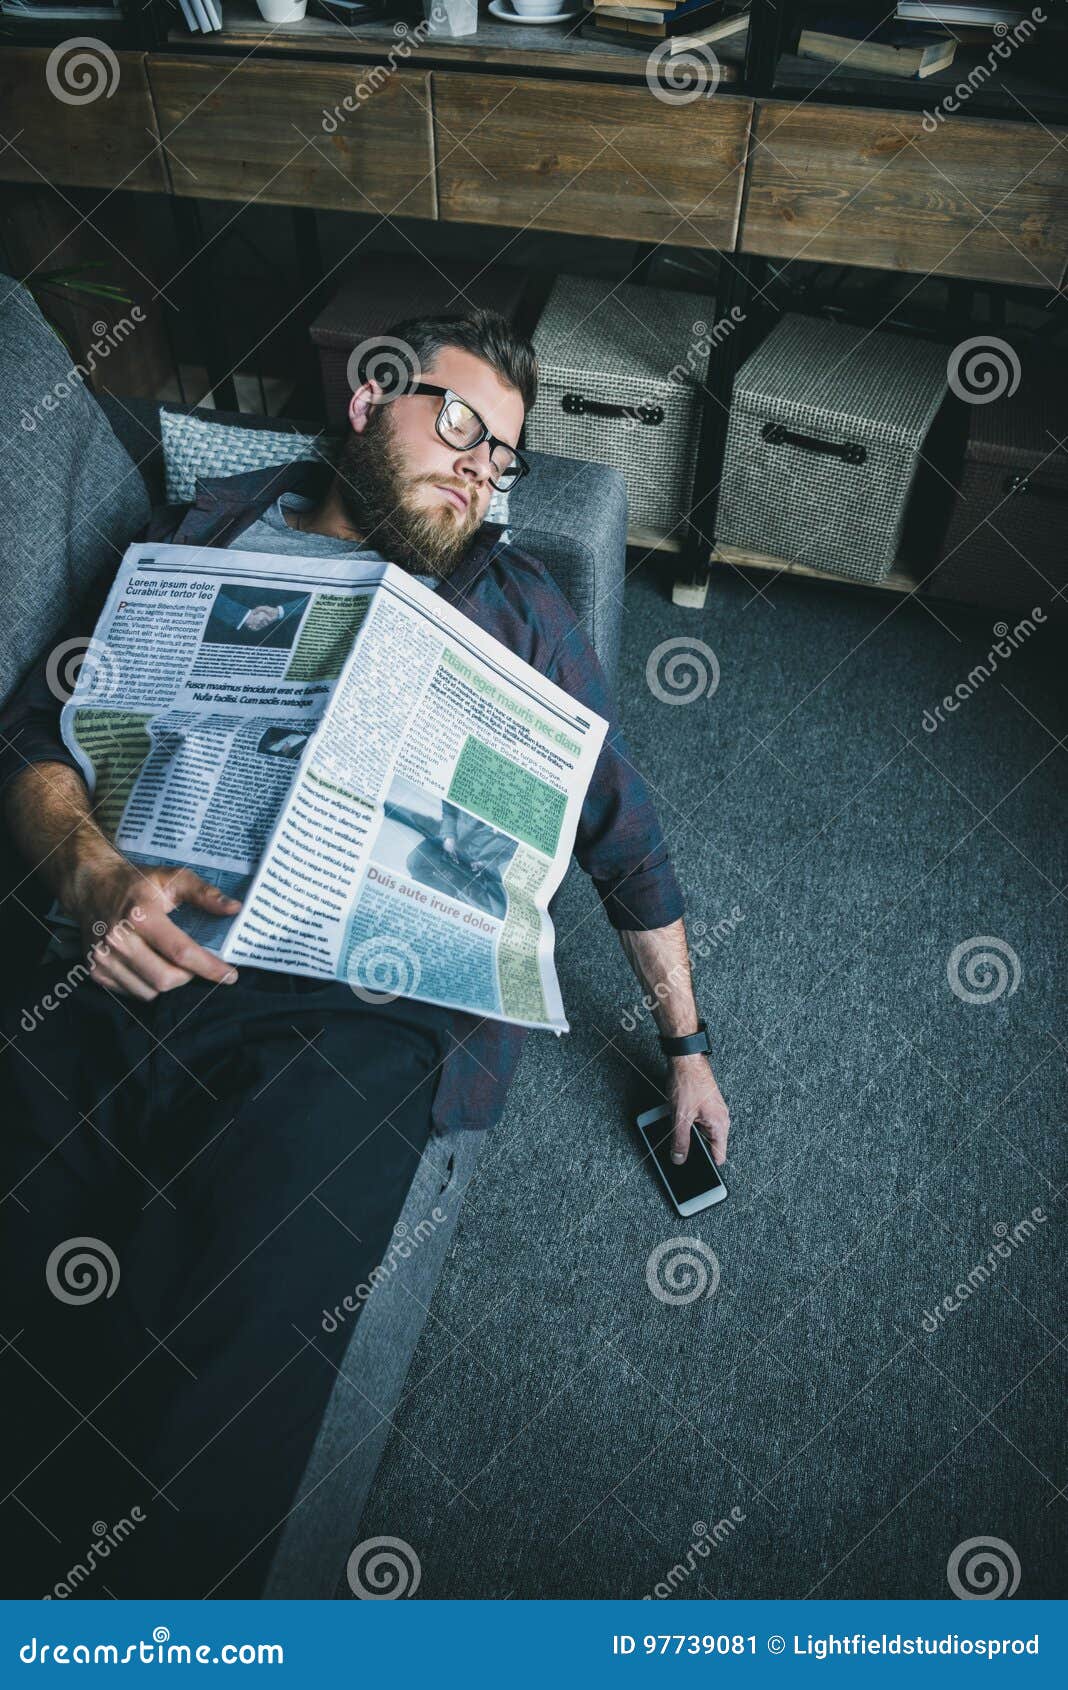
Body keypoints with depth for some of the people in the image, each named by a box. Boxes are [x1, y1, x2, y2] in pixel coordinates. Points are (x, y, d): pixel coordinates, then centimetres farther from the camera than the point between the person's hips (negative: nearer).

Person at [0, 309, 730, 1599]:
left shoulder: (515, 607, 17)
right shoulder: (211, 533, 19)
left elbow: (620, 833, 18)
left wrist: (685, 1044, 20)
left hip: (365, 1011, -1)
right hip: (135, 962, 2)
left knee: (213, 1364, -20)